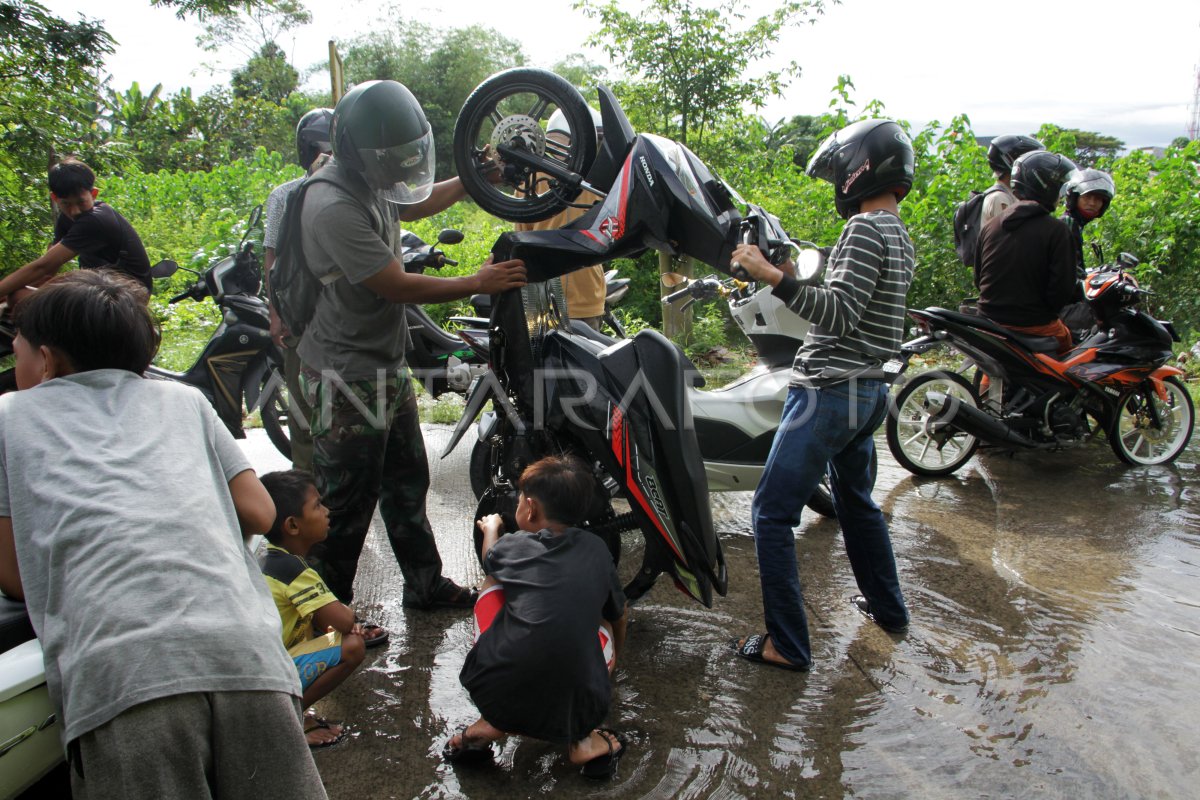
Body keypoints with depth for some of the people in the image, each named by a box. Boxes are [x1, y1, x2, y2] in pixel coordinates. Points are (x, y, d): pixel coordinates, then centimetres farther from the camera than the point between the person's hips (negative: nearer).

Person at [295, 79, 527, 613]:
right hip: (348, 378, -10)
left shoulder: (368, 180, 5)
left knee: (407, 483, 19)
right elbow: (398, 287, -24)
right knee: (347, 500, 2)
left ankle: (426, 583, 35)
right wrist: (478, 283, -16)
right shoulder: (334, 207, -26)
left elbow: (414, 204, 28)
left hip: (387, 365, 10)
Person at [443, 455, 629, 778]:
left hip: (495, 693, -1)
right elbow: (619, 617, 30)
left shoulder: (513, 546, 8)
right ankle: (581, 740, 12)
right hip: (575, 709, 1)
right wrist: (613, 658, 52)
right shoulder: (596, 550, 12)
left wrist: (491, 527, 58)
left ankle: (491, 724, 15)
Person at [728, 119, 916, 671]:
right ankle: (887, 607, 41)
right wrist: (787, 274, 23)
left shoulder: (865, 229, -15)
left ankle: (786, 644, 1)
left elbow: (839, 314, -25)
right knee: (856, 500, 26)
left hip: (829, 392, -10)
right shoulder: (900, 236, 15)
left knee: (772, 513, -4)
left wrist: (771, 274, -31)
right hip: (867, 391, 10)